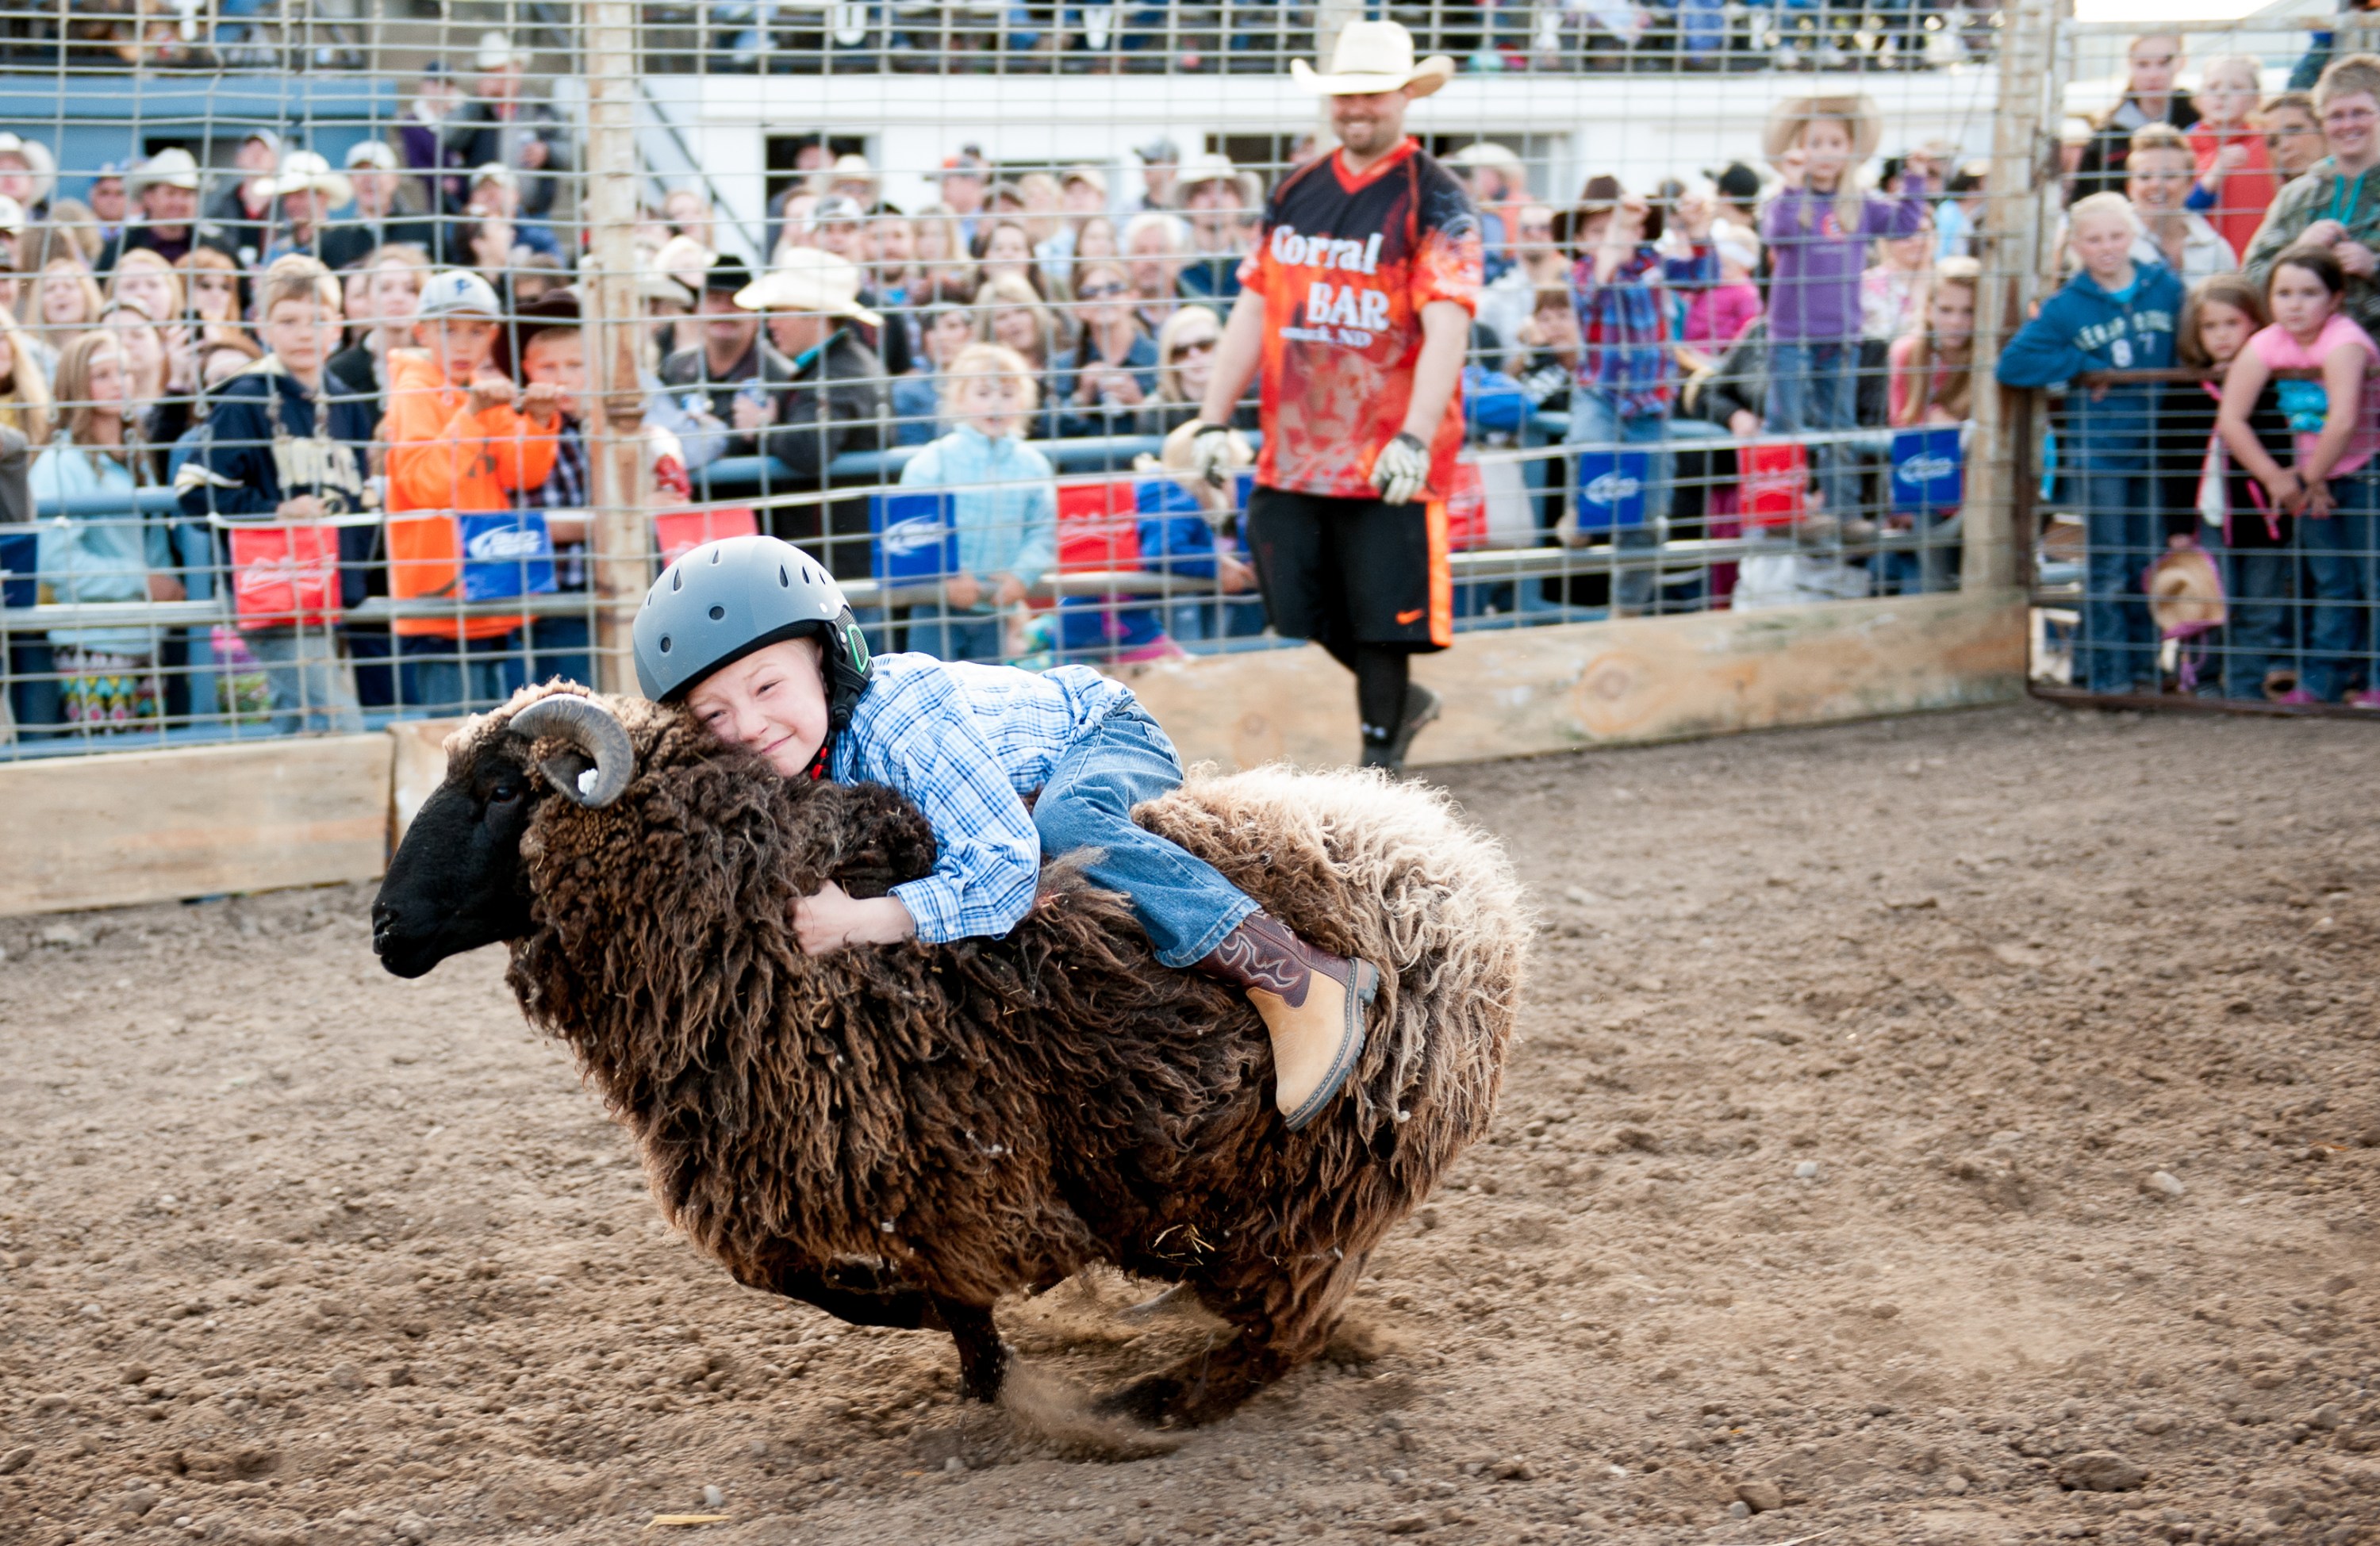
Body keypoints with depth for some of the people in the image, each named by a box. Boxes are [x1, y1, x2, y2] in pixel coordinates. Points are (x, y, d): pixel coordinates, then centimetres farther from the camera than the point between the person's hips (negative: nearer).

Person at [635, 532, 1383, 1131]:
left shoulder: (902, 713, -40)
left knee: (1061, 826, -38)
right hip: (1022, 783, 8)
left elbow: (1003, 870, -45)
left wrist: (857, 921, -51)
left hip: (1103, 737, -8)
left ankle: (1291, 975, -41)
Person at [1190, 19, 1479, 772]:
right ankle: (1401, 701, 34)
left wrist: (1416, 437, -27)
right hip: (1294, 447, 6)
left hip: (1388, 456, -6)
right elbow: (1253, 309, 14)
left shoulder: (1435, 201, -5)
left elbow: (1446, 329, -15)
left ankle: (1381, 754, 8)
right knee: (1305, 603, 11)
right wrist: (1214, 421, 7)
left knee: (1382, 617, -4)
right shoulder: (1295, 193, 12)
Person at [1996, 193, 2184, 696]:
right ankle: (2105, 675, 6)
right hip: (2097, 446, -3)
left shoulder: (2165, 287, 3)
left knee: (2148, 563, 10)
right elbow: (2013, 364, -11)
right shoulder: (2066, 306, -3)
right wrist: (2087, 367, -12)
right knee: (2106, 569, -1)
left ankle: (2143, 667, 20)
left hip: (2154, 444, 3)